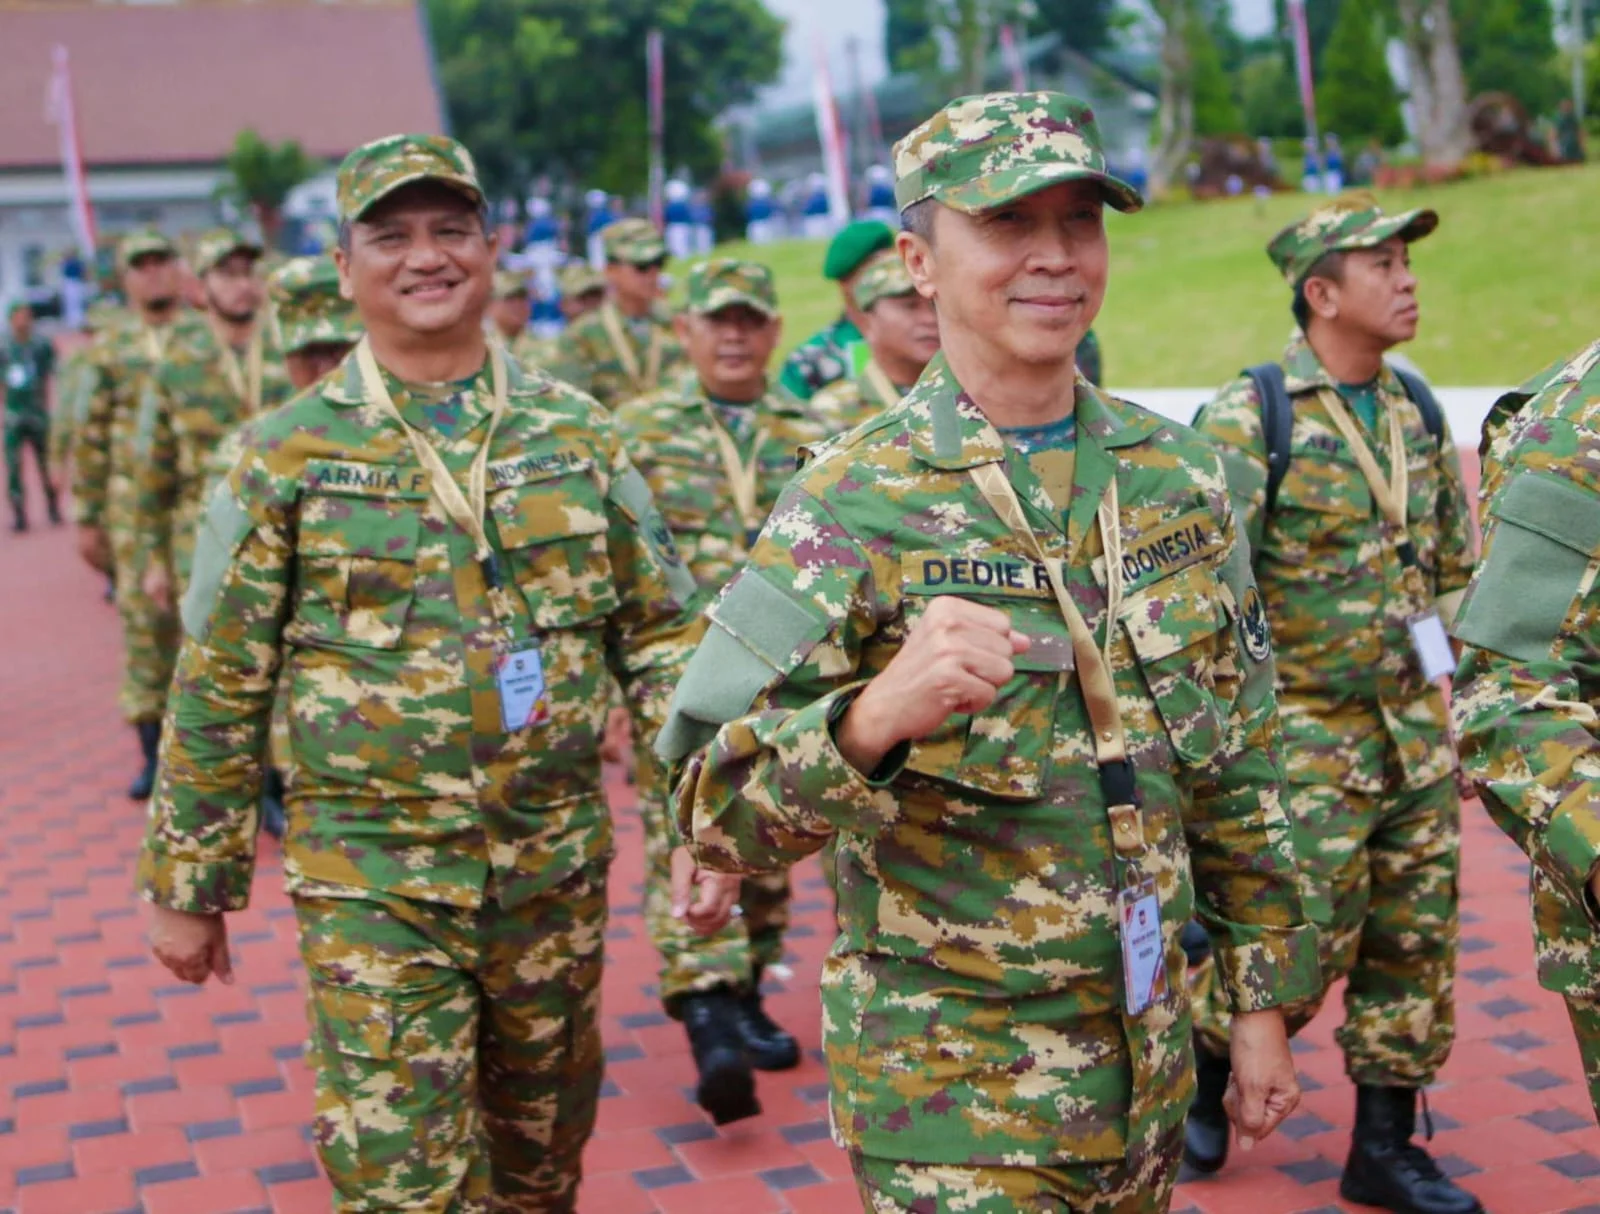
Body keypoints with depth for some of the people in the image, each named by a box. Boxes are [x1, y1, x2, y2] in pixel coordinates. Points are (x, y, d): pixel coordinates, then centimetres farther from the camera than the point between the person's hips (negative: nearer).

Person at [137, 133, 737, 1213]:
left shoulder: (580, 436, 3)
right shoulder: (289, 456, -3)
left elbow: (664, 637, 4)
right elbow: (220, 691, 0)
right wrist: (188, 886, 2)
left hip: (557, 869, 3)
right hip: (371, 884, -2)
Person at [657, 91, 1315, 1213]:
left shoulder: (1177, 475, 0)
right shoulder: (856, 502, -15)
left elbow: (1239, 767, 8)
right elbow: (716, 812, -20)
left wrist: (1265, 997, 9)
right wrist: (873, 717, -38)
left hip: (1149, 1050, 5)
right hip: (953, 1075, -5)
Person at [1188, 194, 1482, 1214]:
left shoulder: (1419, 412, 9)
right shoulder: (1249, 418, -12)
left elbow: (1460, 565, 17)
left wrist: (1445, 693, 14)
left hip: (1417, 735, 6)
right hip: (1308, 739, -6)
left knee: (1416, 945, 9)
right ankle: (1200, 1071, 27)